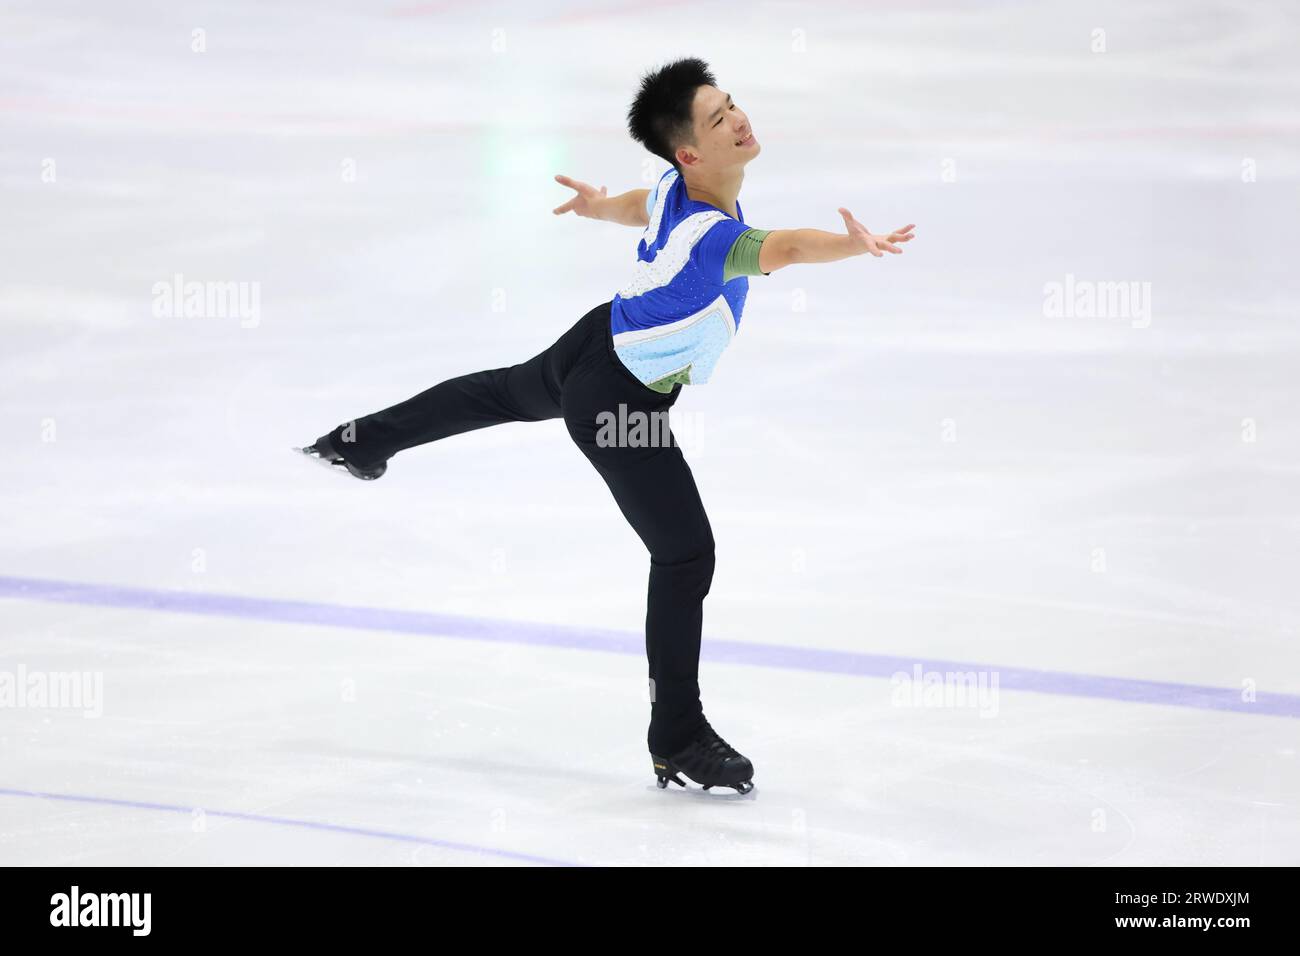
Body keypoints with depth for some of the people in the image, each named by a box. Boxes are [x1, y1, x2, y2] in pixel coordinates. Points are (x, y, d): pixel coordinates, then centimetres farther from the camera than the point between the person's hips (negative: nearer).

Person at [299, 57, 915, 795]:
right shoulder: (707, 235, -38)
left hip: (599, 344, 10)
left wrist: (598, 204, 39)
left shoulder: (674, 192, -11)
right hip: (621, 402, -10)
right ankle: (678, 740, 4)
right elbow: (780, 250, -61)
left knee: (509, 390, 38)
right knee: (687, 555, -6)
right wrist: (856, 244, -80)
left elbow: (637, 206, 15)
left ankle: (365, 440, 61)